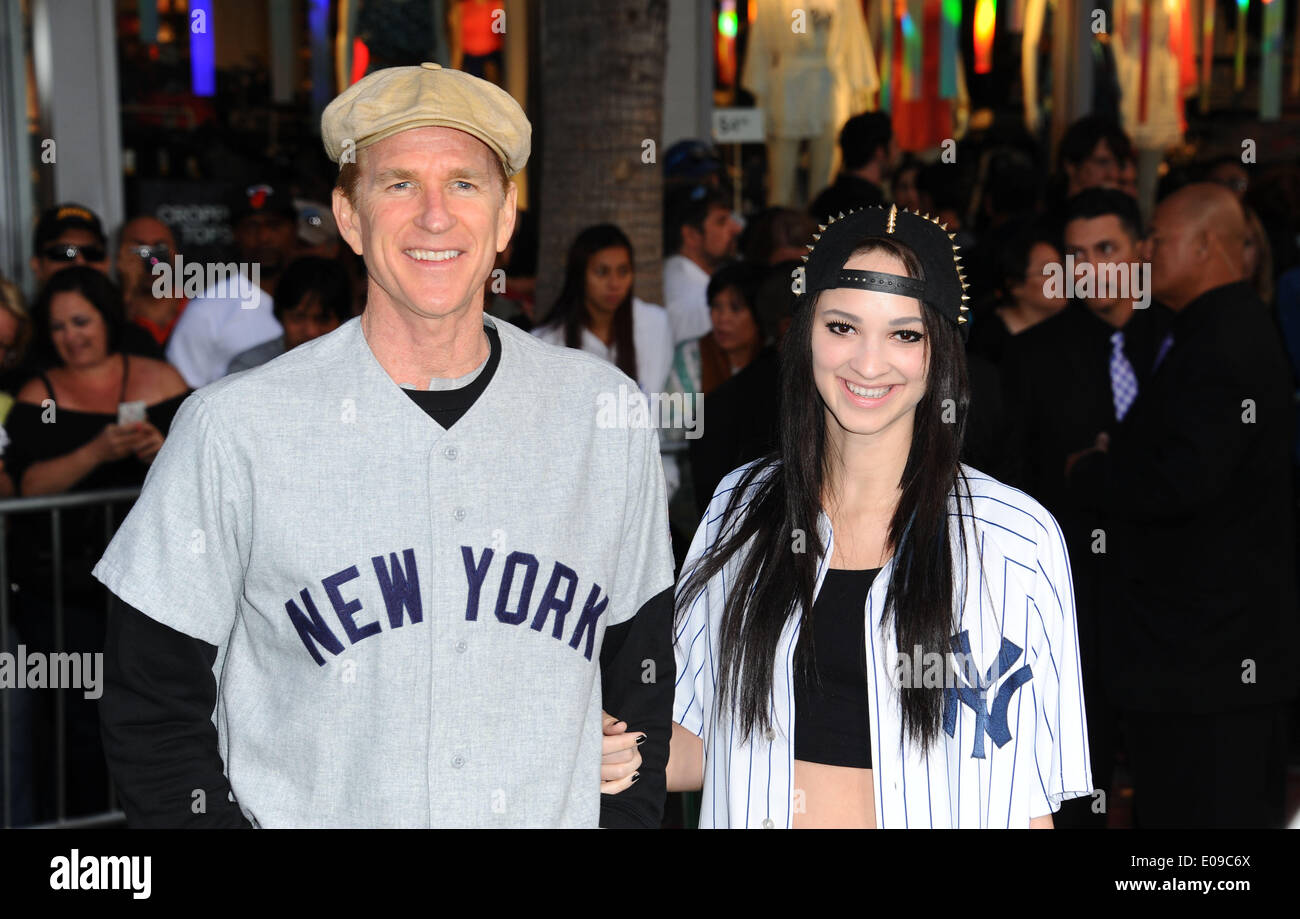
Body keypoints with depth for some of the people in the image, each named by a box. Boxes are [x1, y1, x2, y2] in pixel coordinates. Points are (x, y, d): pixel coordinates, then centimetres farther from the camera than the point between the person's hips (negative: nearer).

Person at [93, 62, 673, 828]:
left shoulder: (604, 413, -1)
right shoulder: (235, 427, -9)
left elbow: (642, 671, 7)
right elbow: (154, 705, -4)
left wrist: (628, 815, -3)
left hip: (559, 815, 2)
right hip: (307, 815, -1)